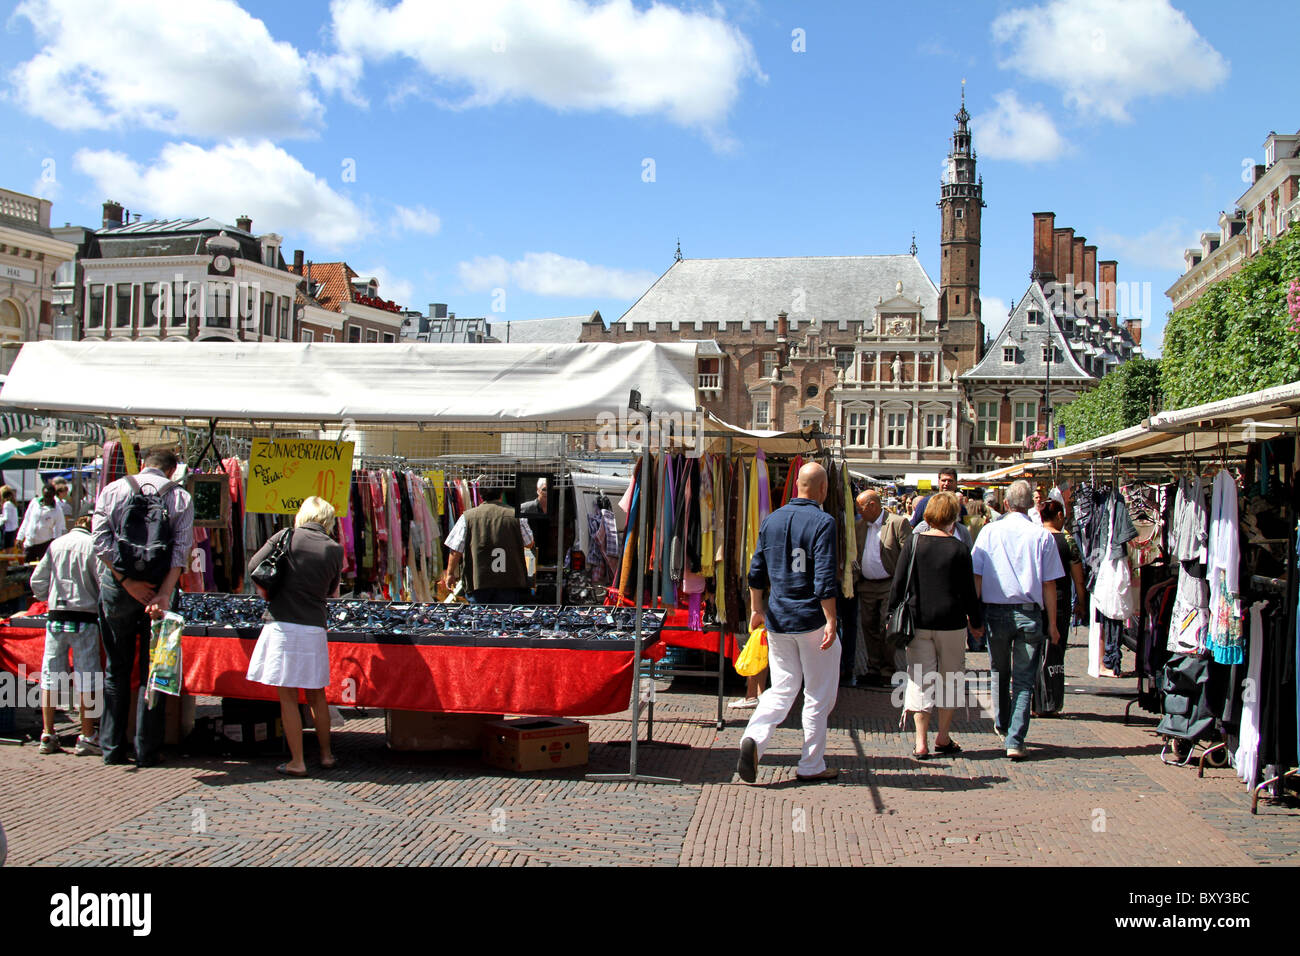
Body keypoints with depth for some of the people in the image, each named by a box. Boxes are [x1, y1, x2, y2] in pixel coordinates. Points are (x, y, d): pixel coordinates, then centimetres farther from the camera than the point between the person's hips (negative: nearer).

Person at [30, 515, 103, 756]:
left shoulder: (56, 544, 9)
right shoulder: (92, 544, -4)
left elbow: (37, 581, 9)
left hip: (55, 616, 4)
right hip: (85, 617, -4)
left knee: (50, 675, 10)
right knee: (86, 678, 1)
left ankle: (47, 735, 14)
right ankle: (86, 737, 3)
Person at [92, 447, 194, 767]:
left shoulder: (113, 490, 5)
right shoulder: (180, 497, 3)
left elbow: (101, 540, -6)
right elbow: (181, 549, -9)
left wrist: (127, 582, -9)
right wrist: (164, 593, -15)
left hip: (116, 587, 1)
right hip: (159, 587, -1)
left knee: (116, 670, 11)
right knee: (152, 670, 6)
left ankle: (112, 748, 14)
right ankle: (147, 750, 6)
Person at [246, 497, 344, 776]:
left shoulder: (286, 537, -3)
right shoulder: (335, 549, 1)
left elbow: (253, 566, 2)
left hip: (282, 624, -2)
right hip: (314, 626, 2)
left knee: (288, 696, 5)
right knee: (316, 694, 17)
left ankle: (297, 762, 9)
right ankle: (326, 754, 27)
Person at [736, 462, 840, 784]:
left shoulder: (771, 519, 7)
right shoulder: (822, 522, -11)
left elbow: (757, 571, 11)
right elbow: (825, 577, -18)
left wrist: (756, 609, 20)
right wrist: (831, 621, -14)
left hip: (777, 621, 5)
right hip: (812, 620, -5)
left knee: (782, 688, 12)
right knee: (818, 695, 8)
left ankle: (753, 738, -11)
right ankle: (811, 766, 15)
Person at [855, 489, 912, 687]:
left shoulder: (898, 523, -8)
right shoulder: (858, 526, 11)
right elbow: (854, 556, 17)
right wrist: (854, 579, 7)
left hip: (890, 586, -6)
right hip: (866, 587, 6)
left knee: (886, 629, -3)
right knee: (868, 627, 9)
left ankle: (888, 671, 8)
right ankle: (874, 669, 20)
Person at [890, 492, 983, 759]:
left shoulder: (913, 543, -2)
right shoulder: (959, 548, -6)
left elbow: (898, 583, -1)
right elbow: (969, 590, -1)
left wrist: (892, 616, 8)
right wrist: (976, 622, 12)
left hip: (918, 621, 1)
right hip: (951, 622, -1)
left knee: (920, 679, 5)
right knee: (950, 678, 14)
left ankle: (921, 742, 3)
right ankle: (943, 737, 21)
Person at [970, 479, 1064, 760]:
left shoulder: (990, 532, -1)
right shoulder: (1042, 536, -4)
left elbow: (977, 576, -2)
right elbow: (1049, 584, -2)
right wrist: (1052, 623, 6)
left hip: (995, 611, 1)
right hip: (1030, 613, -1)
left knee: (999, 672, 20)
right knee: (1024, 680, 3)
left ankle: (1002, 725, 37)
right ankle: (1015, 741, -4)